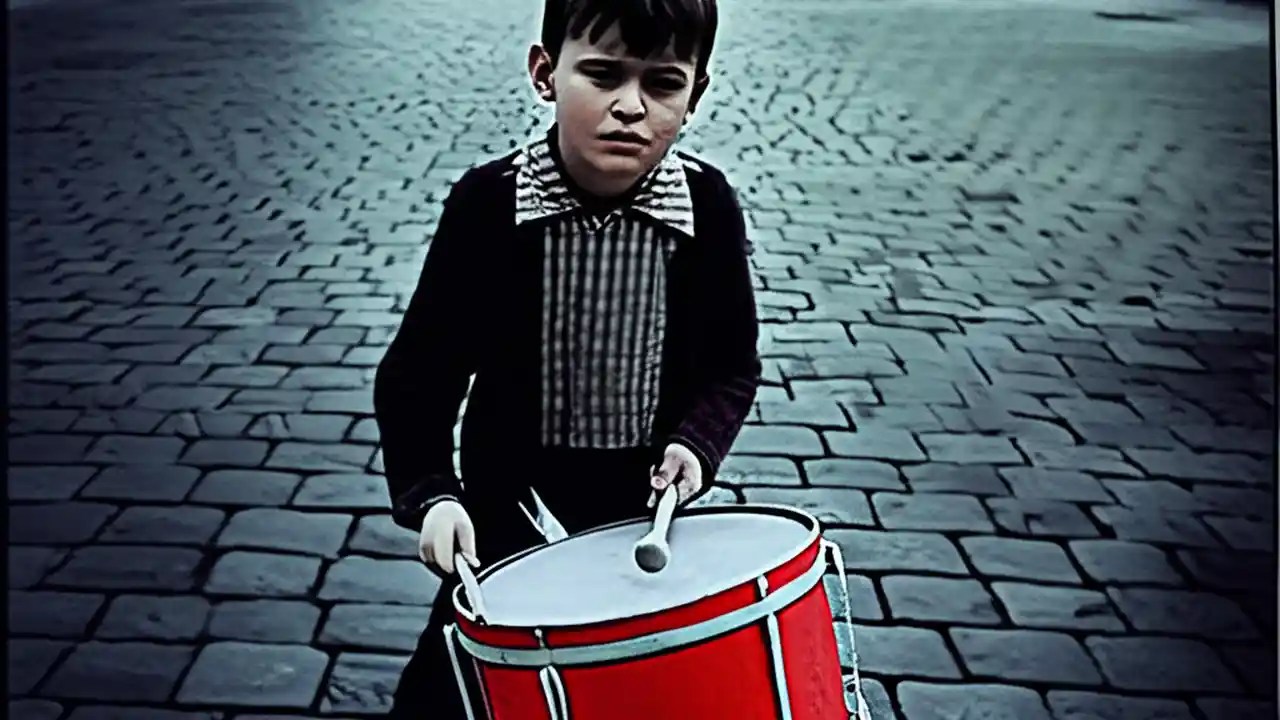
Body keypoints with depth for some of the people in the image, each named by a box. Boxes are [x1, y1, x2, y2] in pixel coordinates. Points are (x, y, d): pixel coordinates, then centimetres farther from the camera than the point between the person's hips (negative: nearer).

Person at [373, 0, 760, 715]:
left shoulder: (708, 206, -13)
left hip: (648, 508, 1)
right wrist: (429, 493, -21)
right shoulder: (487, 202, -17)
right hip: (510, 507, -1)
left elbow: (733, 365, 0)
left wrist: (697, 442, -17)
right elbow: (420, 371, -10)